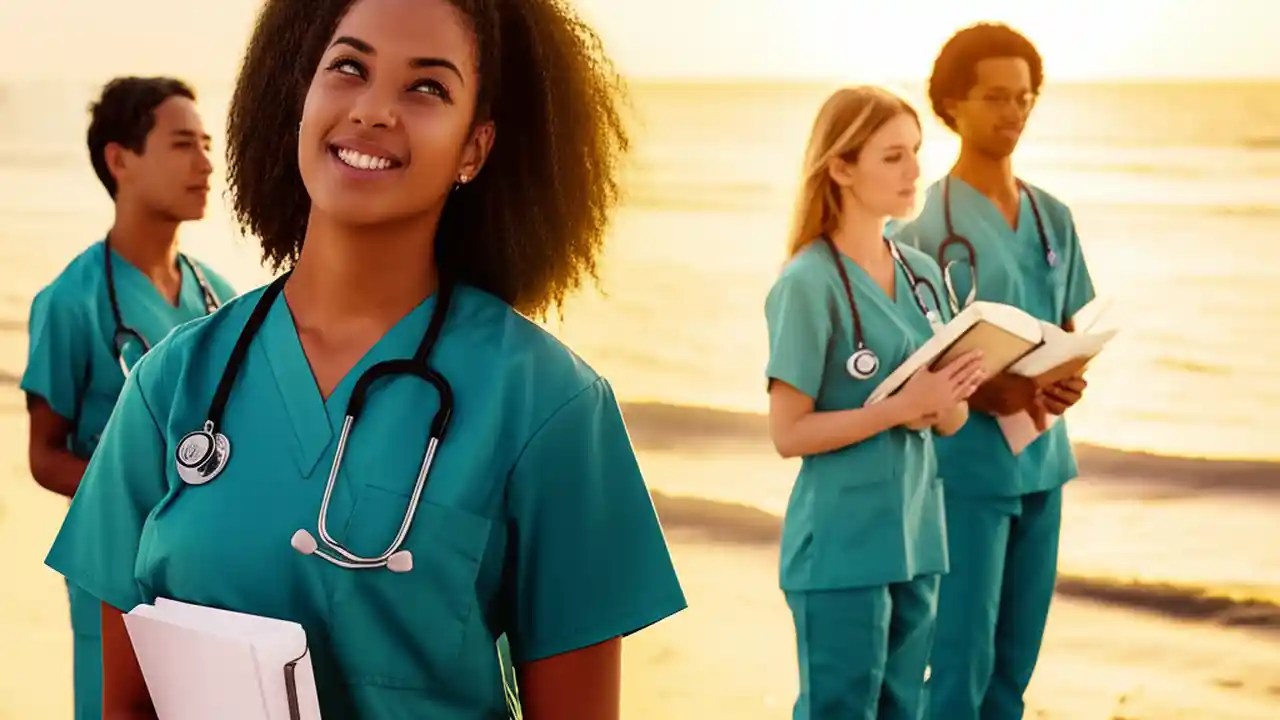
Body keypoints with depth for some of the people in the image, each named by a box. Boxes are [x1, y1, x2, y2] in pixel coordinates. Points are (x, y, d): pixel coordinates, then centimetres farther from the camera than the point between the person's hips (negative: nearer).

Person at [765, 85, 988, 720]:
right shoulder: (808, 284, -13)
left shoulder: (923, 272, 8)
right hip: (842, 547, -7)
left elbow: (950, 420, 11)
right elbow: (788, 432, -14)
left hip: (916, 537, 7)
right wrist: (900, 407, -22)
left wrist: (950, 397, -12)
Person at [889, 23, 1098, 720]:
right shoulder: (927, 224, -8)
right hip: (967, 462, -6)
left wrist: (1070, 380, -6)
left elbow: (1069, 331, 16)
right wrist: (987, 393, -23)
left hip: (1042, 459, 6)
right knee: (962, 655, -5)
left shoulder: (1054, 218, 10)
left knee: (1018, 653, 11)